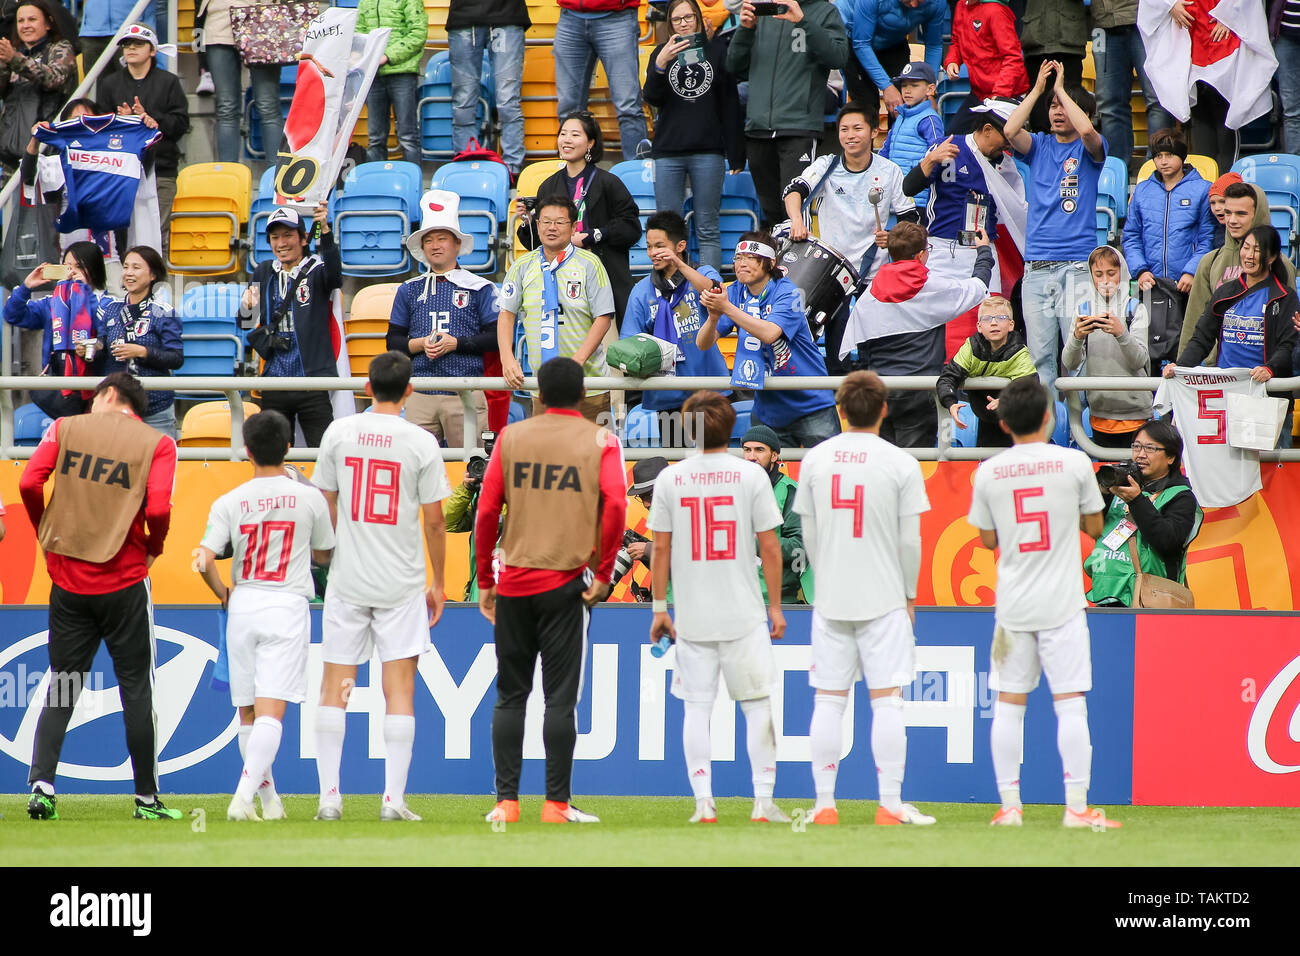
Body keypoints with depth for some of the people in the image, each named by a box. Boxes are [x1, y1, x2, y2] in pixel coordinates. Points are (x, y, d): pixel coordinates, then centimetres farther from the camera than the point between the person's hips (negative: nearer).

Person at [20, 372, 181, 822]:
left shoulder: (65, 428, 4)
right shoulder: (157, 444, -1)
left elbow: (28, 483, -6)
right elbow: (158, 508, -14)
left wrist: (46, 532, 10)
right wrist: (153, 548, 6)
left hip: (68, 579, 2)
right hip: (124, 580, -2)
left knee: (60, 690, 9)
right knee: (136, 691, 5)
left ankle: (42, 784, -5)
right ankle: (147, 798, 8)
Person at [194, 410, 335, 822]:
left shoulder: (229, 503, -2)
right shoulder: (309, 498, -1)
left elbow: (204, 562, -11)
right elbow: (324, 555, 14)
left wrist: (223, 593, 10)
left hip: (242, 604, 1)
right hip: (288, 605, -1)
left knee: (248, 713, 15)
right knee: (270, 712, -8)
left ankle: (269, 797, 22)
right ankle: (243, 796, -23)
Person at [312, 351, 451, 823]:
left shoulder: (339, 432, 0)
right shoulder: (422, 443, -5)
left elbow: (325, 508, 5)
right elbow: (433, 521, -2)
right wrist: (438, 583, 9)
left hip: (347, 578, 2)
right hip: (402, 582, -1)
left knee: (335, 686, 7)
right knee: (400, 688, 1)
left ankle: (329, 794, 3)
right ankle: (393, 797, -4)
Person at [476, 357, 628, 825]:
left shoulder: (511, 437, 6)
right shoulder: (600, 440, 1)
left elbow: (486, 511, 3)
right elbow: (615, 504, -13)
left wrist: (485, 581, 10)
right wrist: (603, 572, -6)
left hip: (513, 582, 2)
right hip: (567, 583, -2)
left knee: (510, 696, 8)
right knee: (560, 697, 0)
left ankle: (506, 801, 6)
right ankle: (557, 804, -1)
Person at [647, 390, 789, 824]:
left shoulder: (670, 478, 0)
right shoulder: (751, 475, -4)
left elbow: (661, 548, 2)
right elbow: (769, 547, -3)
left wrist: (660, 608, 10)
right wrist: (775, 606, 6)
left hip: (691, 614, 1)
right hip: (744, 611, -1)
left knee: (696, 707, 6)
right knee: (757, 705, 5)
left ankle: (703, 803, 2)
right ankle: (763, 801, 3)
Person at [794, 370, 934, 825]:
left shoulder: (815, 459, 2)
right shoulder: (901, 464, -7)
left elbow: (808, 533, 8)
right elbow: (910, 540, -4)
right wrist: (909, 595, 9)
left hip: (831, 600, 3)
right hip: (884, 599, -3)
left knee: (828, 701, 6)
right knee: (887, 701, 0)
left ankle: (824, 803, 7)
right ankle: (890, 804, -2)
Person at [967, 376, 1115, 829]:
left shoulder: (988, 473, -1)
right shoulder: (1074, 463, -6)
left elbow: (988, 539, 9)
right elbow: (1094, 526, 5)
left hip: (1013, 605, 2)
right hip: (1062, 603, -2)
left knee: (1009, 703, 8)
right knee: (1069, 703, -2)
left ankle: (1009, 805, 9)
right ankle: (1077, 807, -5)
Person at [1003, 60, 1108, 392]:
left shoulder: (1089, 149, 6)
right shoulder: (1040, 146, 15)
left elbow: (1086, 130, -17)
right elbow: (1010, 131, -4)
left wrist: (1061, 88, -6)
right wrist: (1038, 89, -1)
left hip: (1077, 264, -3)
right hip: (1037, 263, 3)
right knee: (1039, 354, 1)